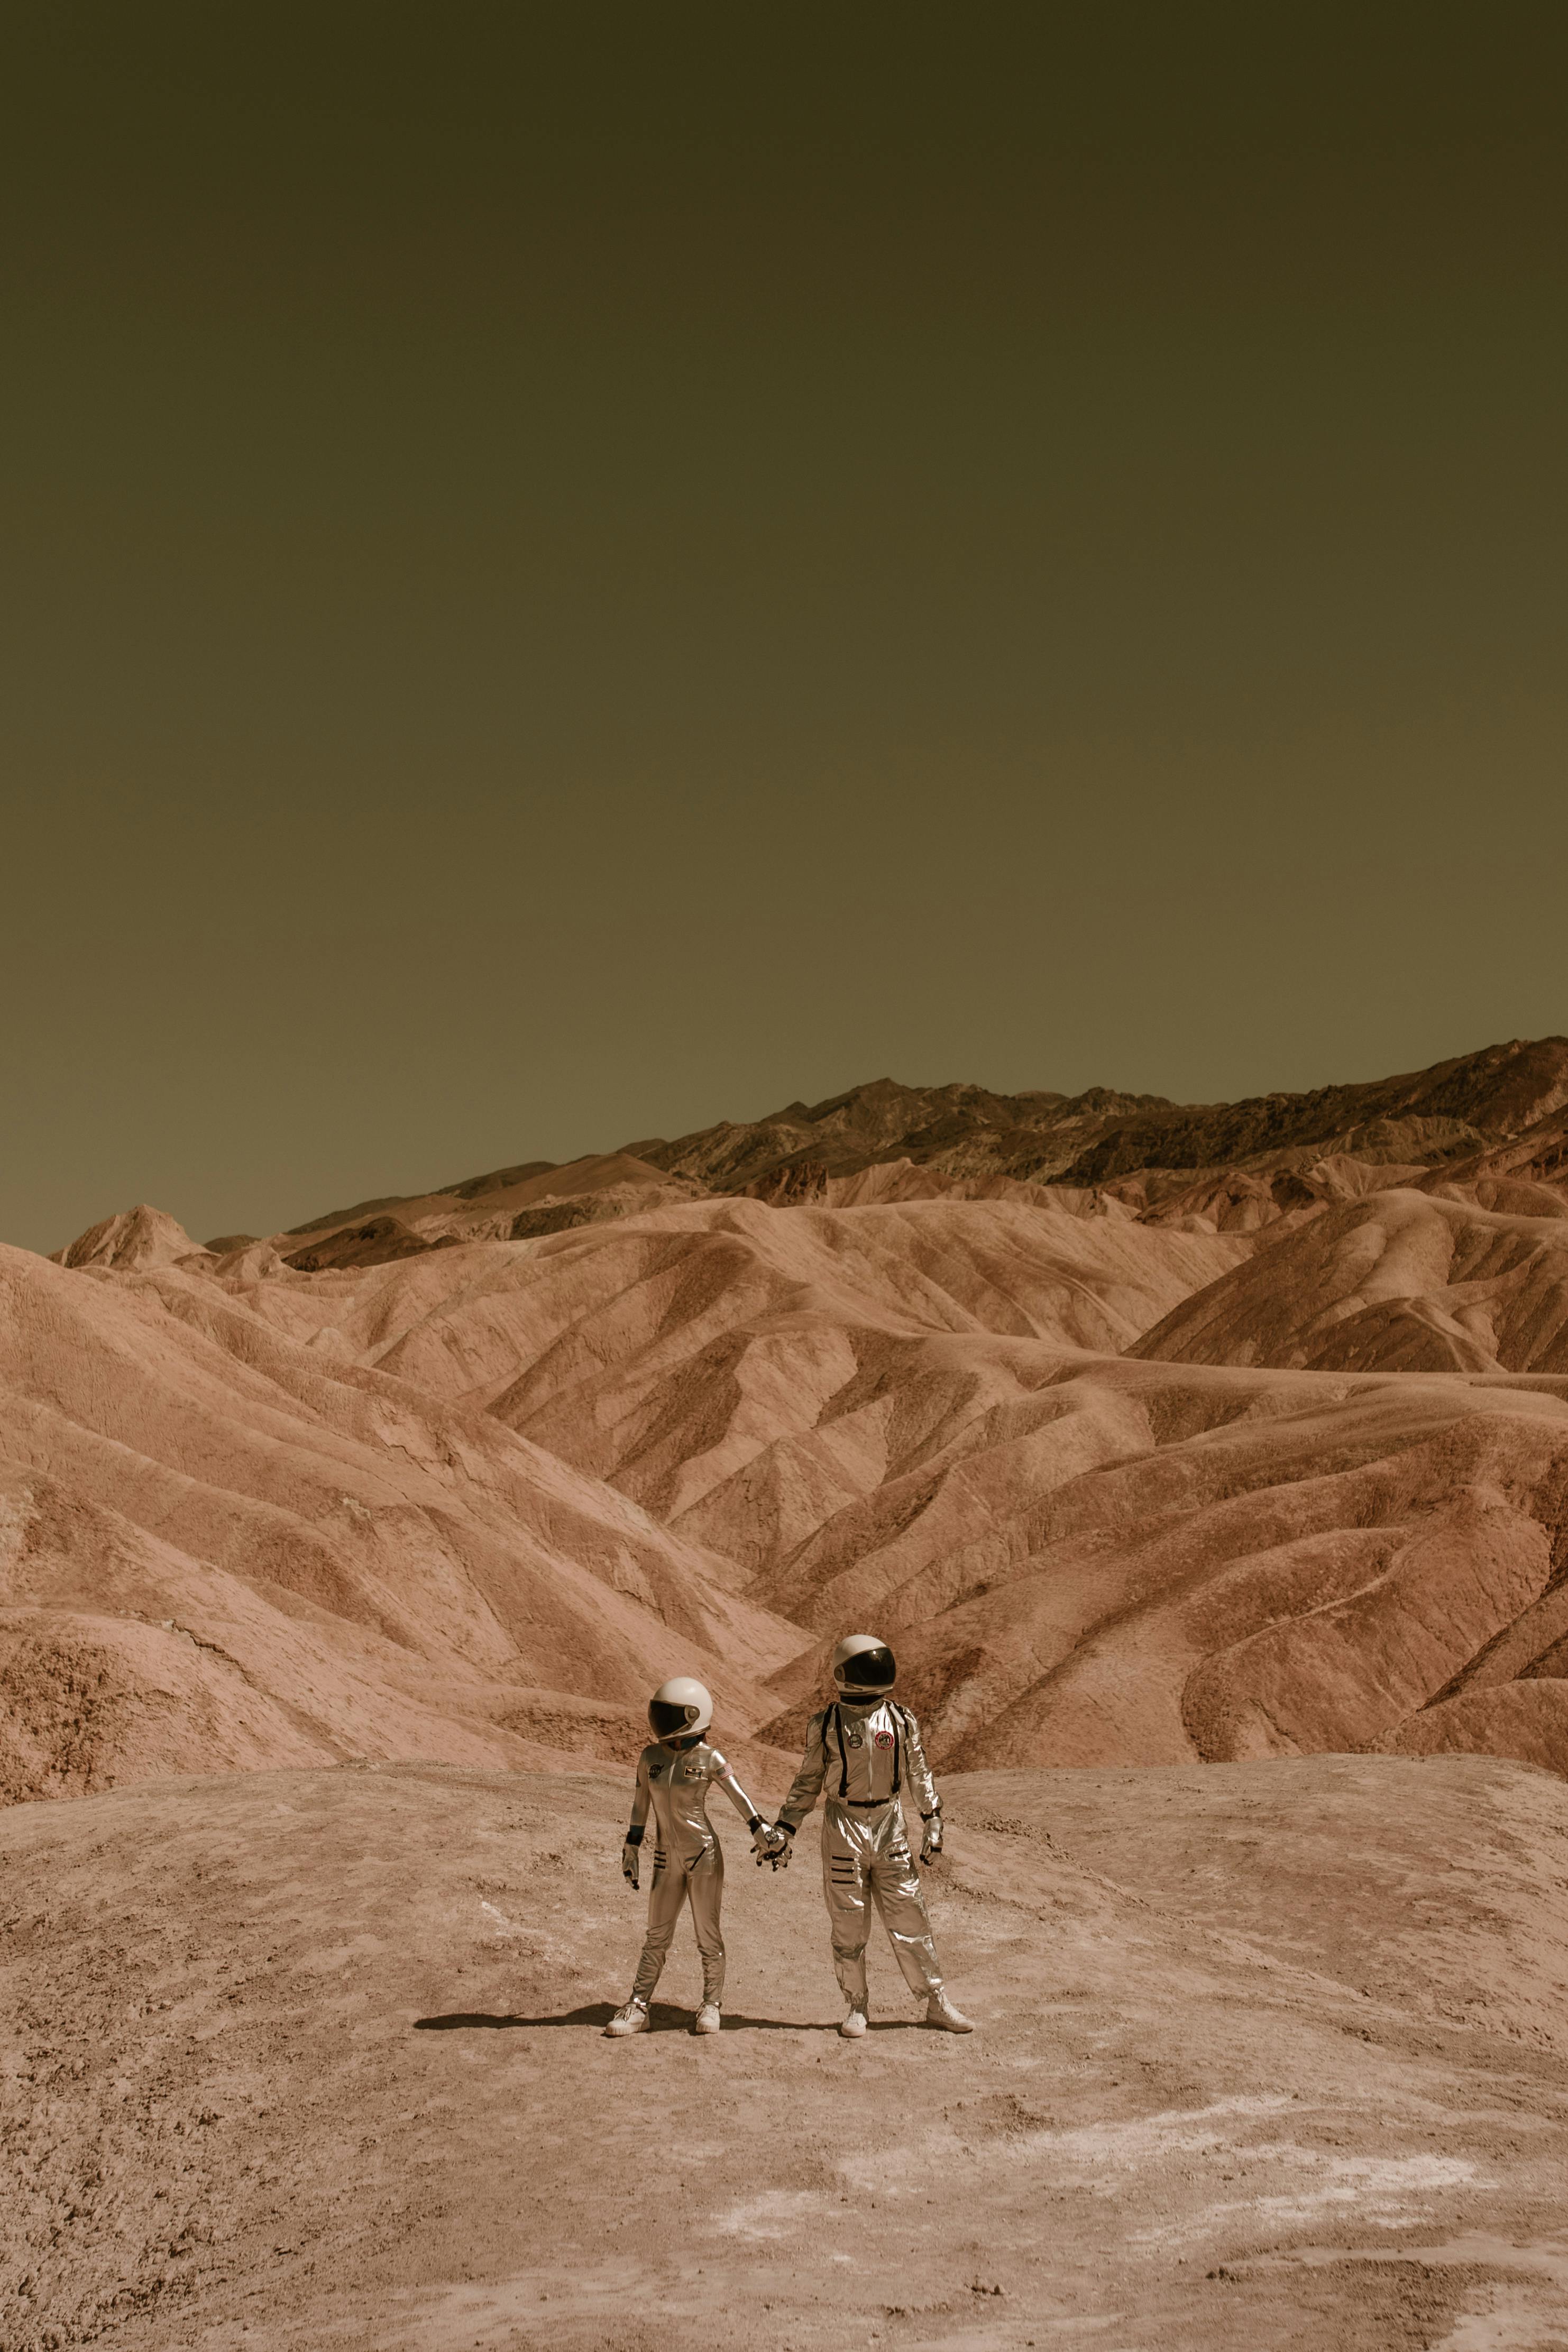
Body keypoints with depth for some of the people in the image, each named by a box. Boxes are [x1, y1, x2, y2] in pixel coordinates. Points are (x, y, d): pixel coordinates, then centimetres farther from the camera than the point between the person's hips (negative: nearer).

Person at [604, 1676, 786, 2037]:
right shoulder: (650, 1758, 2)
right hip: (667, 1859, 3)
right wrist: (631, 1850, 12)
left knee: (708, 1936, 5)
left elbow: (740, 1799, -5)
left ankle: (711, 2006, 17)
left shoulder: (709, 1760, -8)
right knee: (656, 1937, 6)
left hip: (704, 1856, -3)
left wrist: (764, 1834, -9)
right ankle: (638, 2008, 9)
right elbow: (640, 1807, 10)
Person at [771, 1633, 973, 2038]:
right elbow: (807, 1782, 4)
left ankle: (937, 2004, 13)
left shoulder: (901, 1720, 1)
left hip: (890, 1827, 1)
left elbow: (919, 1774, 9)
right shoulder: (826, 1726, -4)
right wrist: (782, 1832, 1)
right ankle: (857, 2007, 18)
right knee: (847, 1924, 5)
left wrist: (934, 1825, 5)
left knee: (909, 1918, 4)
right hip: (843, 1827, -1)